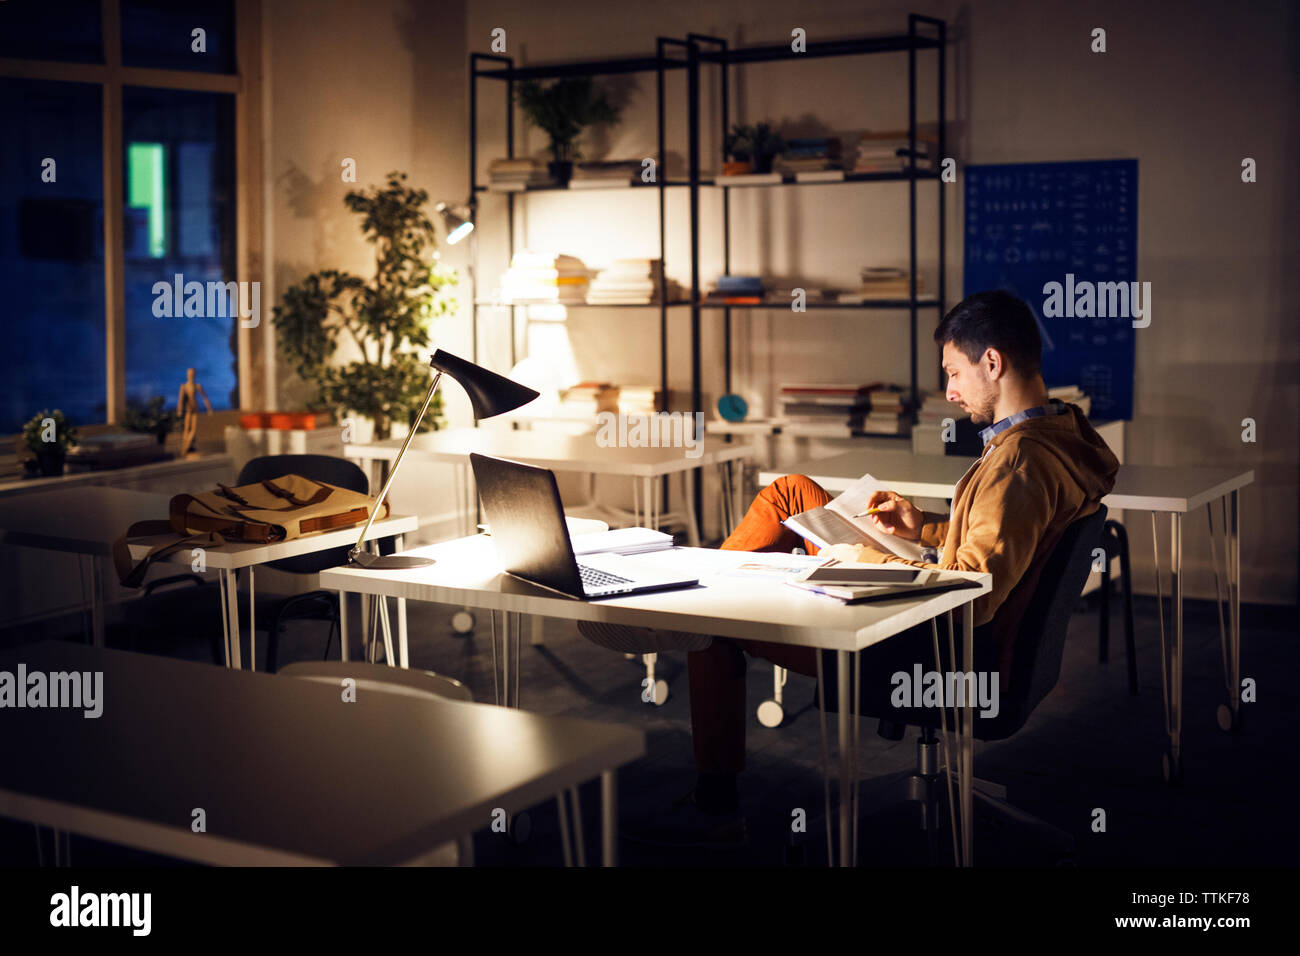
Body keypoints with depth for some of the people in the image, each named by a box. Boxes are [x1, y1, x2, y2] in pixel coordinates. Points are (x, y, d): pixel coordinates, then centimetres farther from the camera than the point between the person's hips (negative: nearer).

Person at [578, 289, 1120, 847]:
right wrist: (922, 527, 8)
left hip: (946, 656, -11)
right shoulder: (1055, 429, 6)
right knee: (790, 492, 12)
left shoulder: (1022, 462, -26)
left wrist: (873, 564, -19)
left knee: (718, 625, -2)